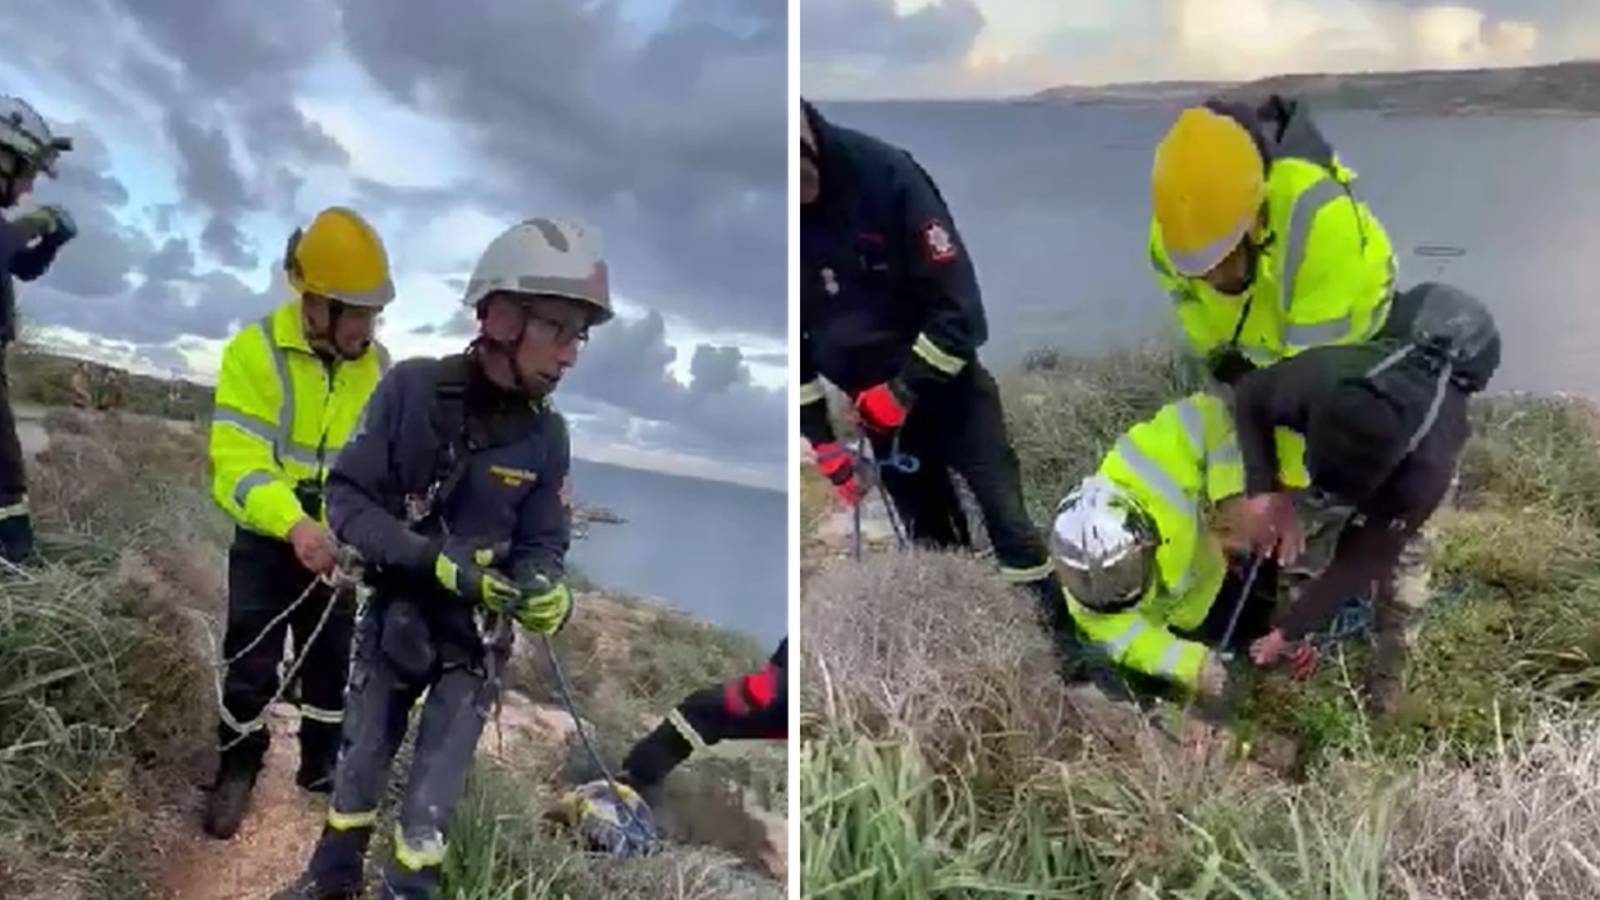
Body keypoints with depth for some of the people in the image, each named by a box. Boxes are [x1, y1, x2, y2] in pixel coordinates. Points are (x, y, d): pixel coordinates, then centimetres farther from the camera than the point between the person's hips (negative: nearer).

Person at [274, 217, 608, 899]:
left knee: (430, 800, 3)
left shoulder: (546, 437, -13)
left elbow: (543, 543, -5)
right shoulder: (412, 389, -19)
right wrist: (436, 558, -30)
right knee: (359, 764, 20)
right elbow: (346, 498, -17)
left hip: (474, 638, 0)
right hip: (392, 613, 1)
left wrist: (544, 590, -28)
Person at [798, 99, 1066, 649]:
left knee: (1001, 503, -1)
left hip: (946, 376, -3)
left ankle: (1058, 631, 13)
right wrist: (820, 440, -5)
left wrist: (903, 389, -21)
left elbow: (958, 302, -20)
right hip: (876, 398, 3)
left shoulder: (883, 172, -23)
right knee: (929, 528, 11)